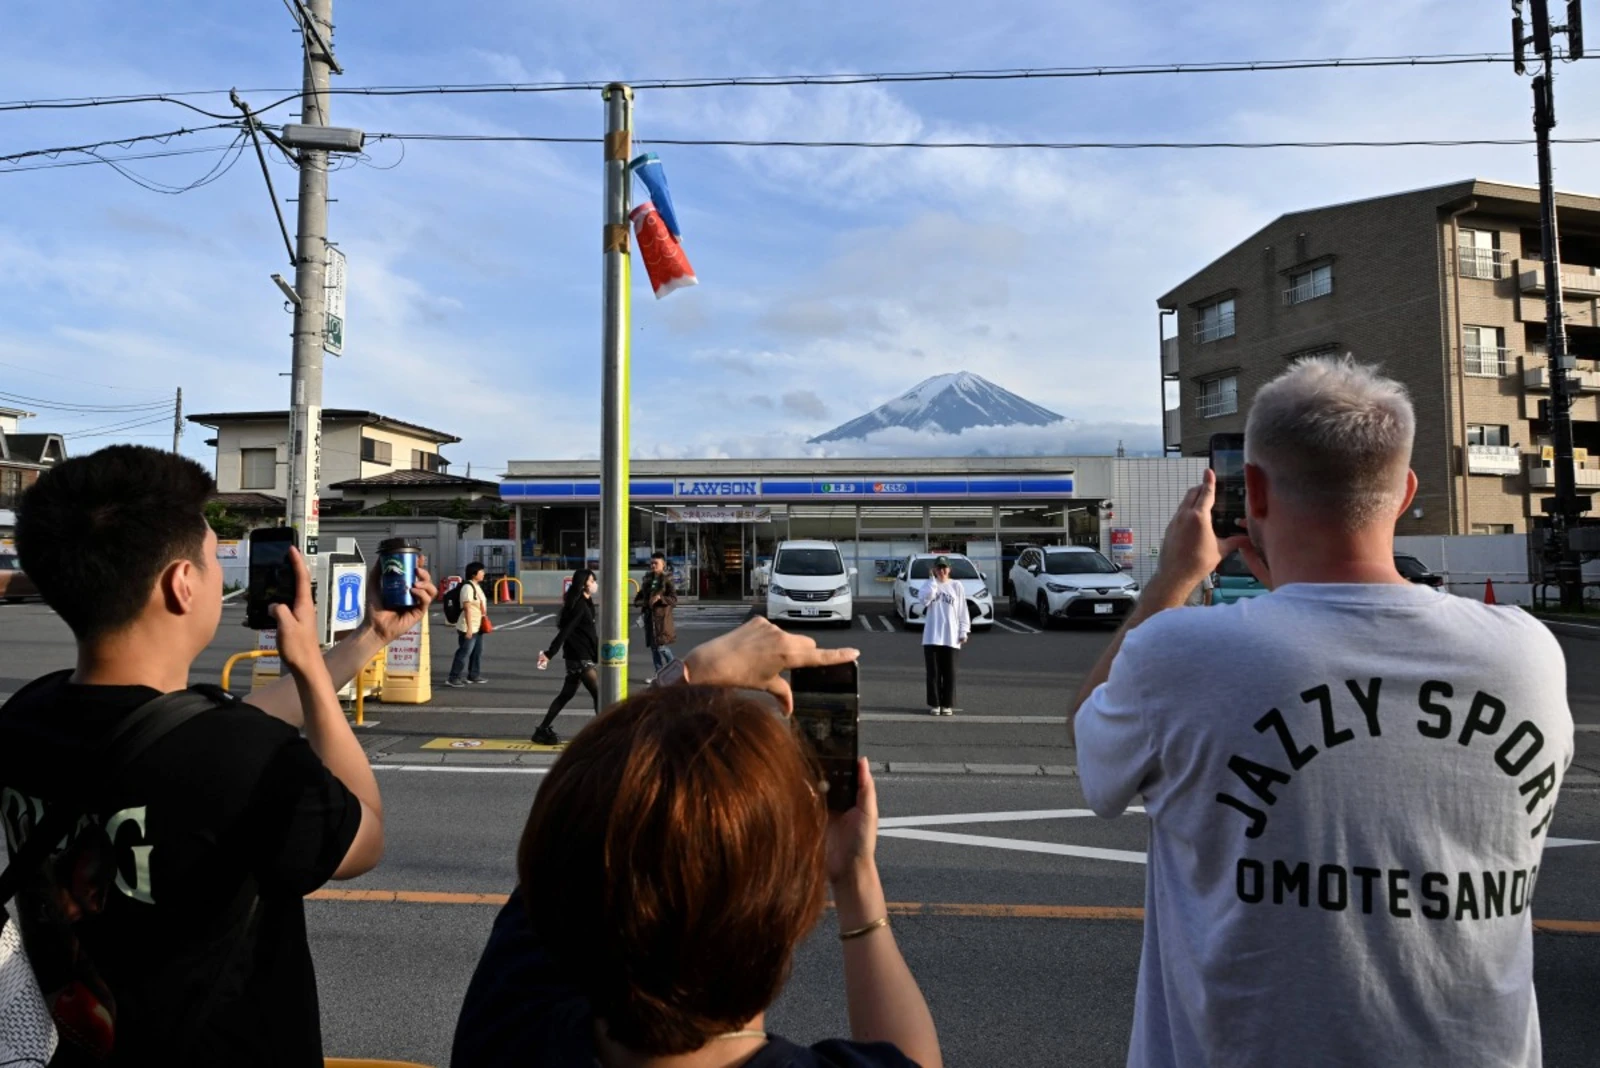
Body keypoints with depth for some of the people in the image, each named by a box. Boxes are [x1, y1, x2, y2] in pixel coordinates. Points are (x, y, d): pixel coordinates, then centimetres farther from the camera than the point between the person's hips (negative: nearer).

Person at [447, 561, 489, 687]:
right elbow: (467, 608, -21)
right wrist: (469, 627, -23)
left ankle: (474, 675, 24)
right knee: (464, 653, -7)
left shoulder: (477, 586, 13)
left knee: (477, 652, 14)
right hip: (468, 628, -10)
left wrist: (485, 622, 20)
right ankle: (453, 678, -1)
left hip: (478, 627, 10)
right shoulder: (468, 587, -17)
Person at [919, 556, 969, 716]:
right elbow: (924, 599, -16)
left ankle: (947, 705, 12)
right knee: (933, 672, 2)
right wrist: (934, 581, -15)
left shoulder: (956, 586, 5)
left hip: (950, 637, 0)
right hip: (932, 636, 0)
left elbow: (962, 610, 5)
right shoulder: (929, 584, 4)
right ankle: (934, 704, 10)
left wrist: (964, 631, -1)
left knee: (949, 672, 4)